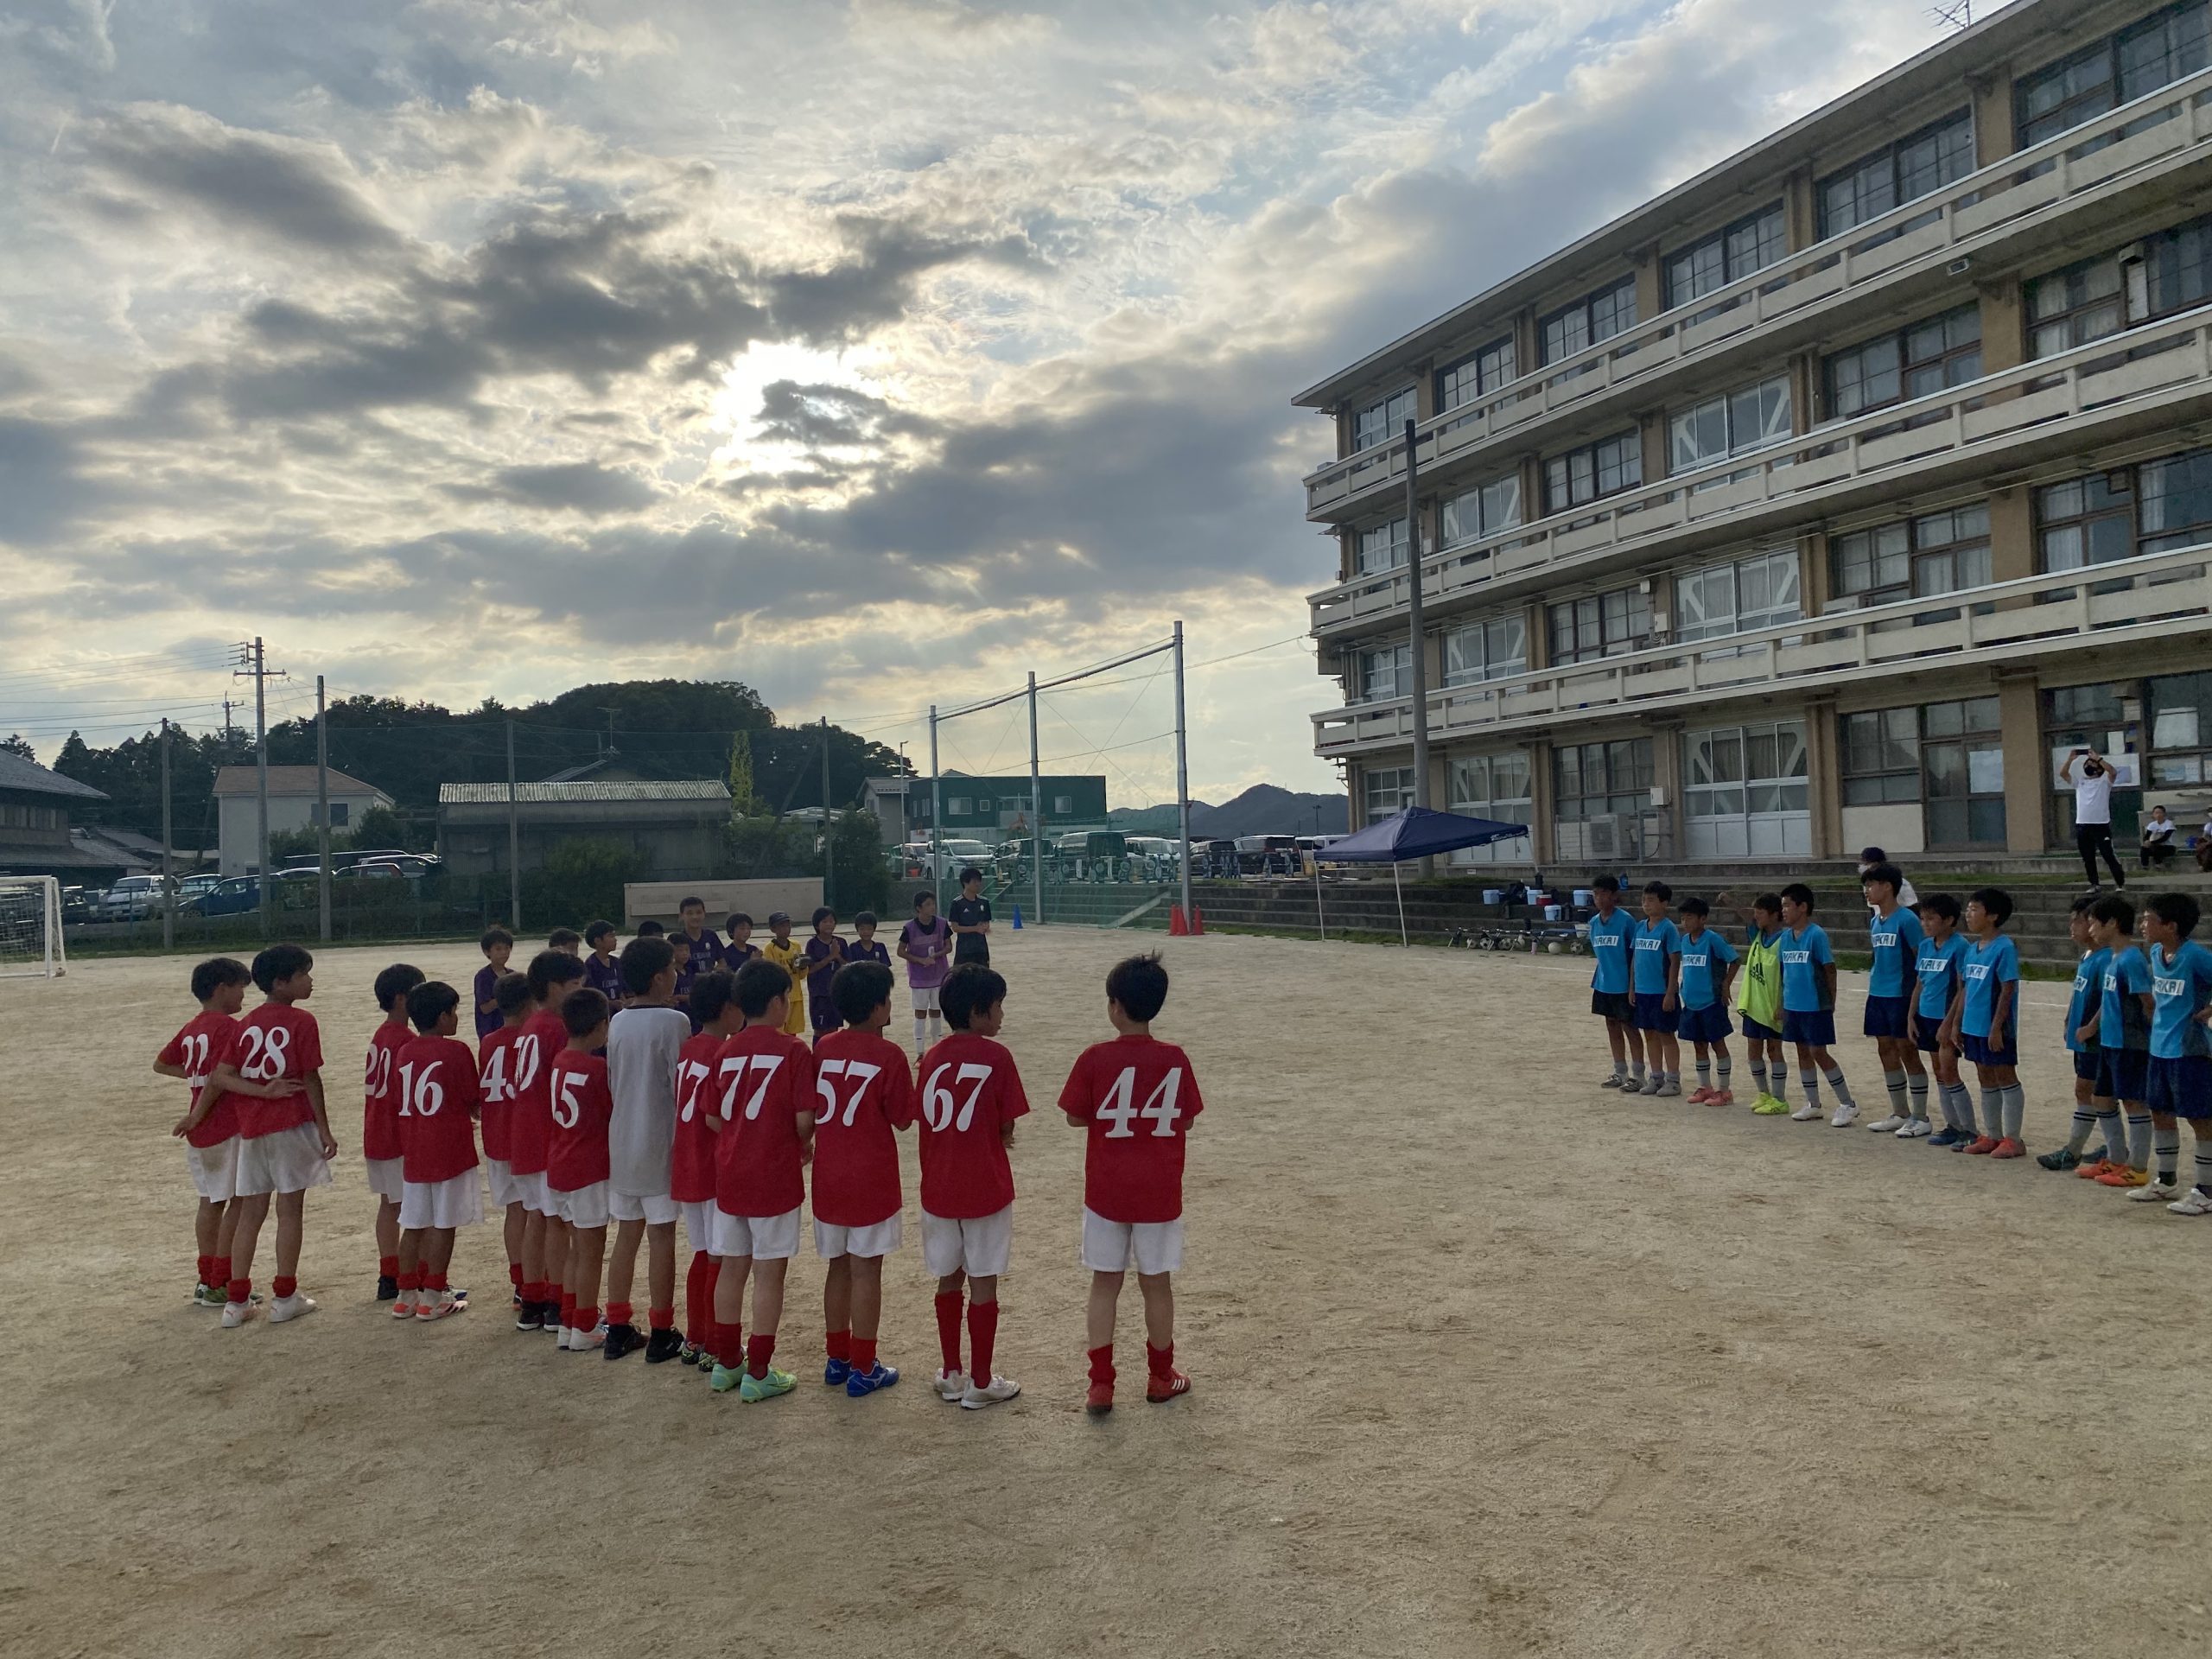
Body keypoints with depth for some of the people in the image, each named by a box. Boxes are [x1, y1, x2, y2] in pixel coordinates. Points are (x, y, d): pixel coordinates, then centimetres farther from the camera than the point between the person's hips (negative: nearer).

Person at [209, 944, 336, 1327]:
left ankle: (236, 1301, 14)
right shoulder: (302, 1022, -9)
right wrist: (325, 1130, -3)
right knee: (290, 1210, 4)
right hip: (292, 1125, -5)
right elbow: (311, 1080, -9)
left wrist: (264, 1091, -5)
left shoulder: (246, 1024, 9)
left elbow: (221, 1076, 0)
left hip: (252, 1127, 5)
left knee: (250, 1213, 11)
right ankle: (284, 1298, 9)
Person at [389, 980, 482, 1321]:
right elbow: (474, 1101, -6)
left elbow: (403, 1101, 14)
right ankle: (433, 1296, 5)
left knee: (413, 1224, 12)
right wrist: (475, 1113, 18)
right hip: (449, 1150, -6)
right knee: (443, 1224, 1)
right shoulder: (456, 1050, -11)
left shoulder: (405, 1052, 7)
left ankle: (407, 1294, 17)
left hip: (413, 1150, 6)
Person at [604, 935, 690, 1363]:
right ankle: (661, 1335, 9)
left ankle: (618, 1328, 20)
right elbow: (682, 1087, -15)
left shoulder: (617, 1023, 5)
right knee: (661, 1237, 2)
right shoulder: (674, 1021, -15)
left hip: (621, 1144, 6)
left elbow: (613, 1084, 10)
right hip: (660, 1146, -6)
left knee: (626, 1235, 14)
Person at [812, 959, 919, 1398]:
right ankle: (862, 1369, 10)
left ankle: (836, 1359, 25)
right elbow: (903, 1120, -7)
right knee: (866, 1270, 3)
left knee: (838, 1266, 16)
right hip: (871, 1178, -5)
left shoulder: (823, 1048, 1)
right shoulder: (889, 1055, -14)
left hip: (828, 1177, 5)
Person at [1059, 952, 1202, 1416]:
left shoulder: (1095, 1059, -13)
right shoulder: (1175, 1060, -7)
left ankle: (1100, 1384, 13)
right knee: (1157, 1284, 14)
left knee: (1105, 1283, 10)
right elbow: (1186, 1121, 2)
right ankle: (1160, 1377, 28)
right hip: (1159, 1192, 1)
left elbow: (1075, 1117, -5)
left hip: (1106, 1191, -1)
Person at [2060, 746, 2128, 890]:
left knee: (2109, 856, -5)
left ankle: (2121, 883, 1)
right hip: (2082, 825, 5)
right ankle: (2095, 884, 16)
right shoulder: (2079, 781, 16)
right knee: (2088, 858, 8)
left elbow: (2112, 770, -17)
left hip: (2101, 825, -5)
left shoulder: (2104, 781, 4)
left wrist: (2097, 757, -14)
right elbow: (2063, 773, 6)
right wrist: (2071, 759, -4)